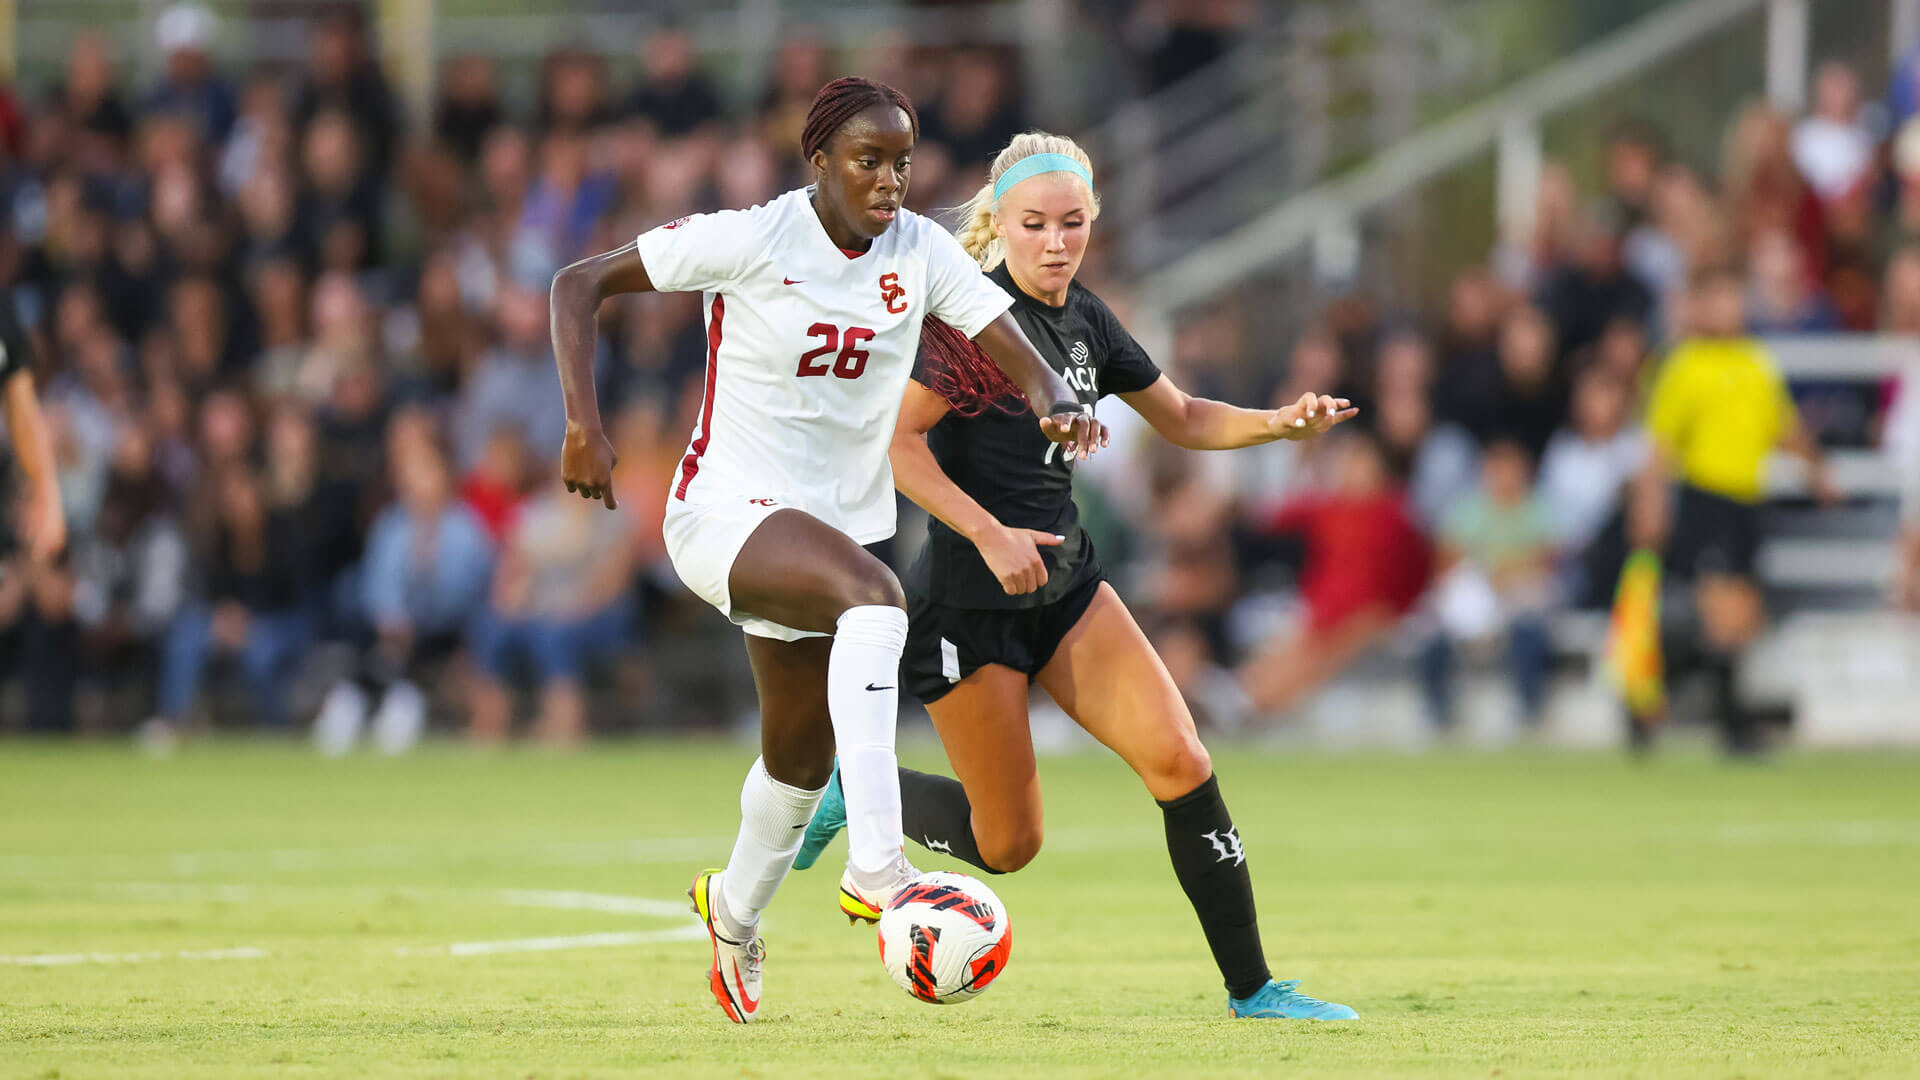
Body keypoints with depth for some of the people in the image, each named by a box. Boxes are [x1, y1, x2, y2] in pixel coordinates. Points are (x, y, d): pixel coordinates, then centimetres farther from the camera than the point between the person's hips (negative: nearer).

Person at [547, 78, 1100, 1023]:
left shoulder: (920, 252, -1)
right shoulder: (749, 241, -14)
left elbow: (1012, 346, -10)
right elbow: (579, 283, -10)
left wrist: (1058, 403, -34)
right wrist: (583, 423, -21)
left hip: (836, 522, 6)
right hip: (725, 512, -6)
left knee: (801, 760, 18)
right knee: (876, 596, -36)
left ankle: (733, 914, 50)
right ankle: (874, 867, -39)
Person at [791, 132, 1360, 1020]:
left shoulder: (1084, 320, 7)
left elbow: (1182, 419, 21)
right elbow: (898, 441, -20)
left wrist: (1280, 424, 4)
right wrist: (989, 533, -29)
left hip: (1065, 581, 6)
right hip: (966, 601, -6)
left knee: (1181, 763, -10)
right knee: (1008, 843, 0)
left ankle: (1251, 988, -2)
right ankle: (855, 785, 26)